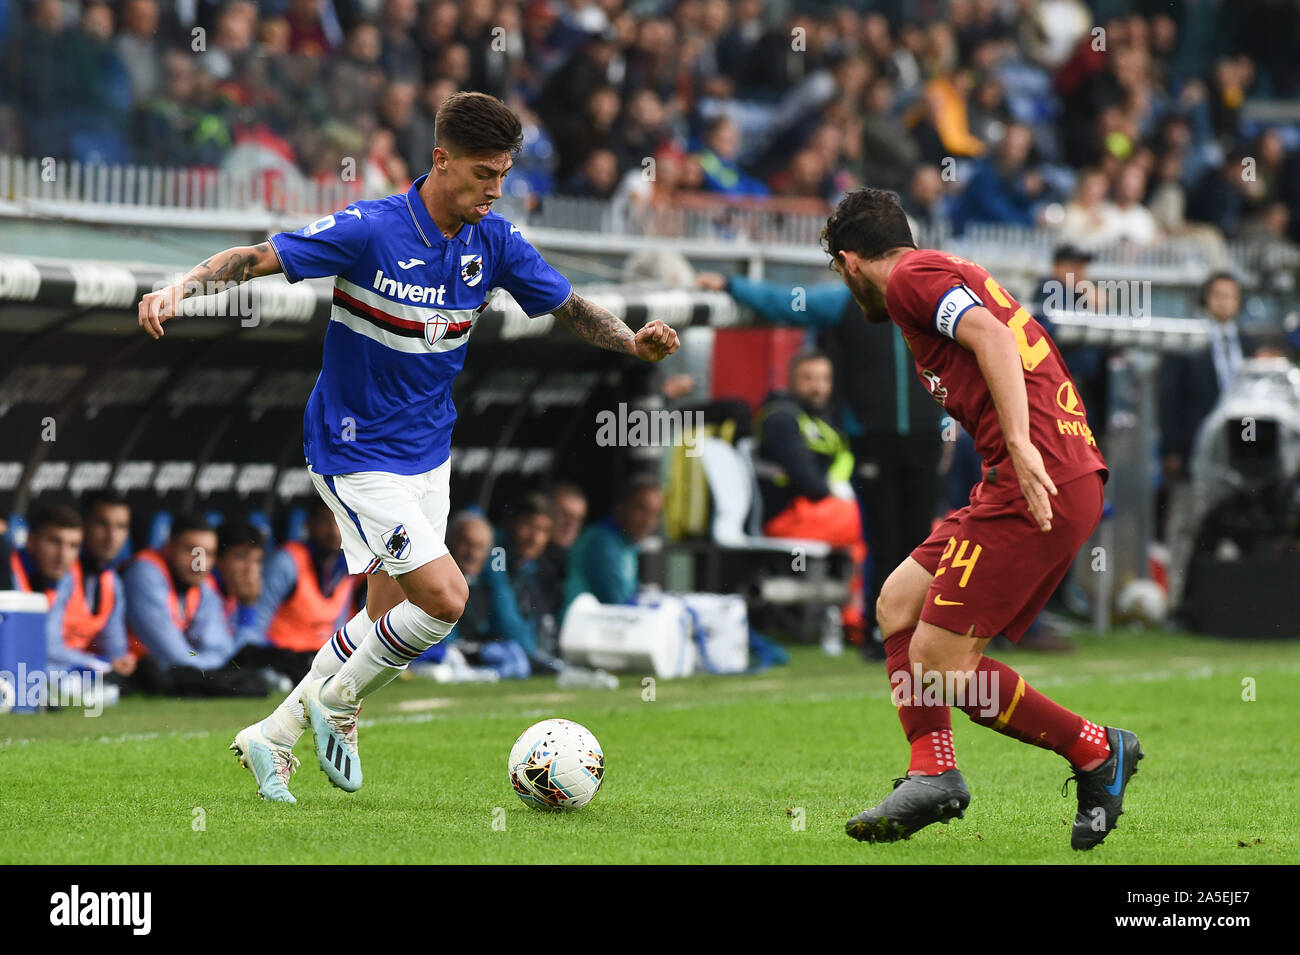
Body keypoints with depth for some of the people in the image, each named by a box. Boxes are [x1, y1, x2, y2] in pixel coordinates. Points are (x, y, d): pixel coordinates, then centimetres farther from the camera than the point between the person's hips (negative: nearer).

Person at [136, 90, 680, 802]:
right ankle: (336, 704, 8)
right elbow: (257, 258, -20)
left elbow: (569, 308, 7)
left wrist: (634, 342, -12)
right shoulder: (370, 230, -20)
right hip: (357, 455, -7)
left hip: (427, 450, 7)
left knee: (389, 615, 10)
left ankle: (273, 738, 25)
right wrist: (182, 287, -37)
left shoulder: (493, 241, -3)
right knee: (444, 597, -16)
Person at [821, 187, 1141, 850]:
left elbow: (991, 336, -19)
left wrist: (1020, 445, -27)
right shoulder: (949, 274, 26)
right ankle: (932, 772, 7)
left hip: (1039, 485, -10)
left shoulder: (911, 277, -2)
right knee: (898, 601, 15)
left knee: (938, 665, -8)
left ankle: (1097, 752, 3)